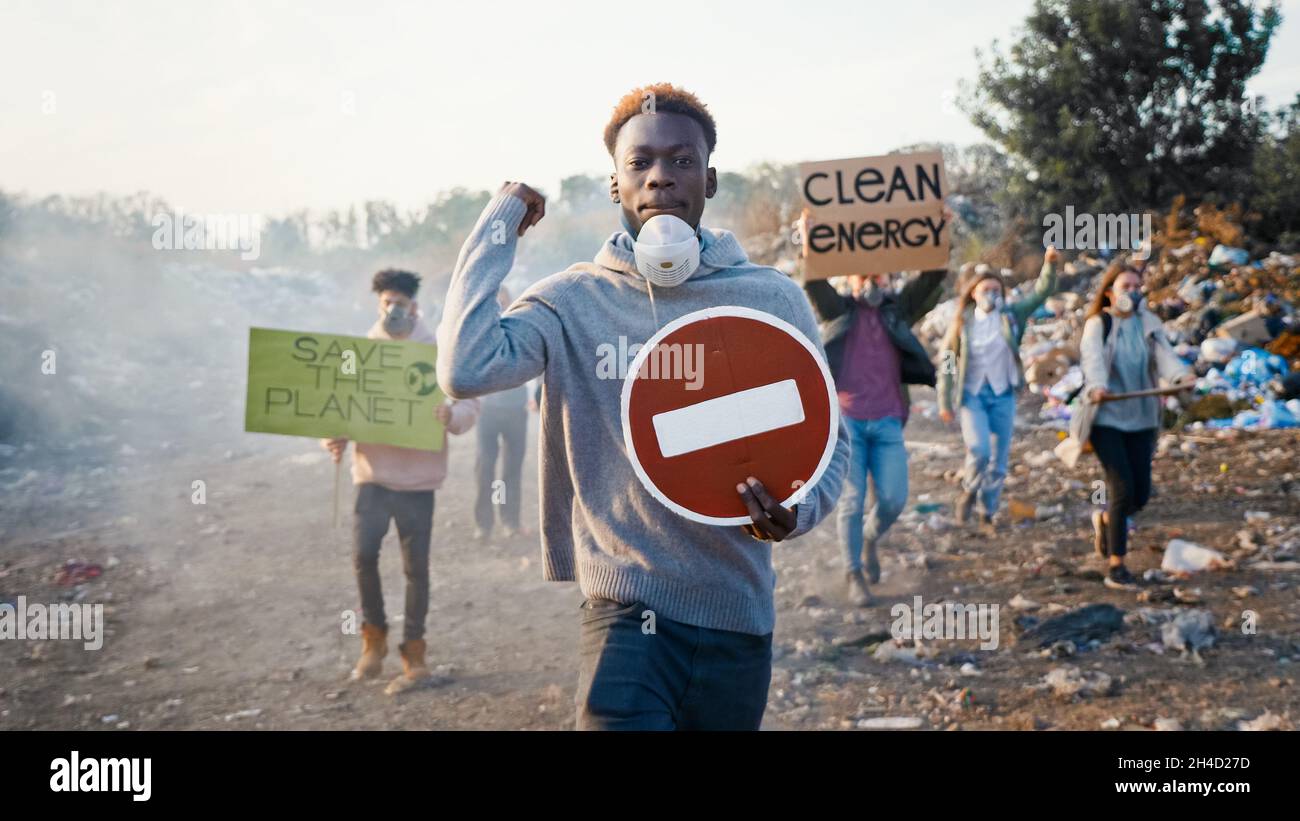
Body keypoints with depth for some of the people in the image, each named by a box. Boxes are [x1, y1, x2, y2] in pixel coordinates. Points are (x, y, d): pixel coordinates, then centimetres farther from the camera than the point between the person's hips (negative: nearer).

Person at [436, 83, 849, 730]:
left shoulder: (772, 298, 0)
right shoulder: (573, 301, -4)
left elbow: (826, 436, 6)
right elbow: (466, 369, -21)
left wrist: (797, 511, -16)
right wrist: (500, 222, -11)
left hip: (738, 619, 3)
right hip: (626, 616, -2)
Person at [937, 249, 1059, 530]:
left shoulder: (1011, 316, -1)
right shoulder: (963, 322, -5)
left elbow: (1042, 292, -7)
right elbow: (947, 362, -1)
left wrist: (1050, 265, -25)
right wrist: (945, 402, -2)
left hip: (1002, 394, 2)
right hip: (972, 394, -2)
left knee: (999, 459, 5)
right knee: (979, 449, -21)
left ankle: (988, 513, 21)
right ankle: (968, 491, 8)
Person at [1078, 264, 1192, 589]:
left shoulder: (1149, 324, 7)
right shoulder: (1098, 324, -4)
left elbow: (1164, 354, -11)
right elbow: (1092, 357, -23)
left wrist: (1181, 375, -33)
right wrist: (1097, 386, -44)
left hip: (1141, 418, 5)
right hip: (1106, 417, -4)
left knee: (1141, 494, 3)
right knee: (1122, 487, -14)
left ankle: (1104, 518, 37)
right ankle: (1115, 566, -4)